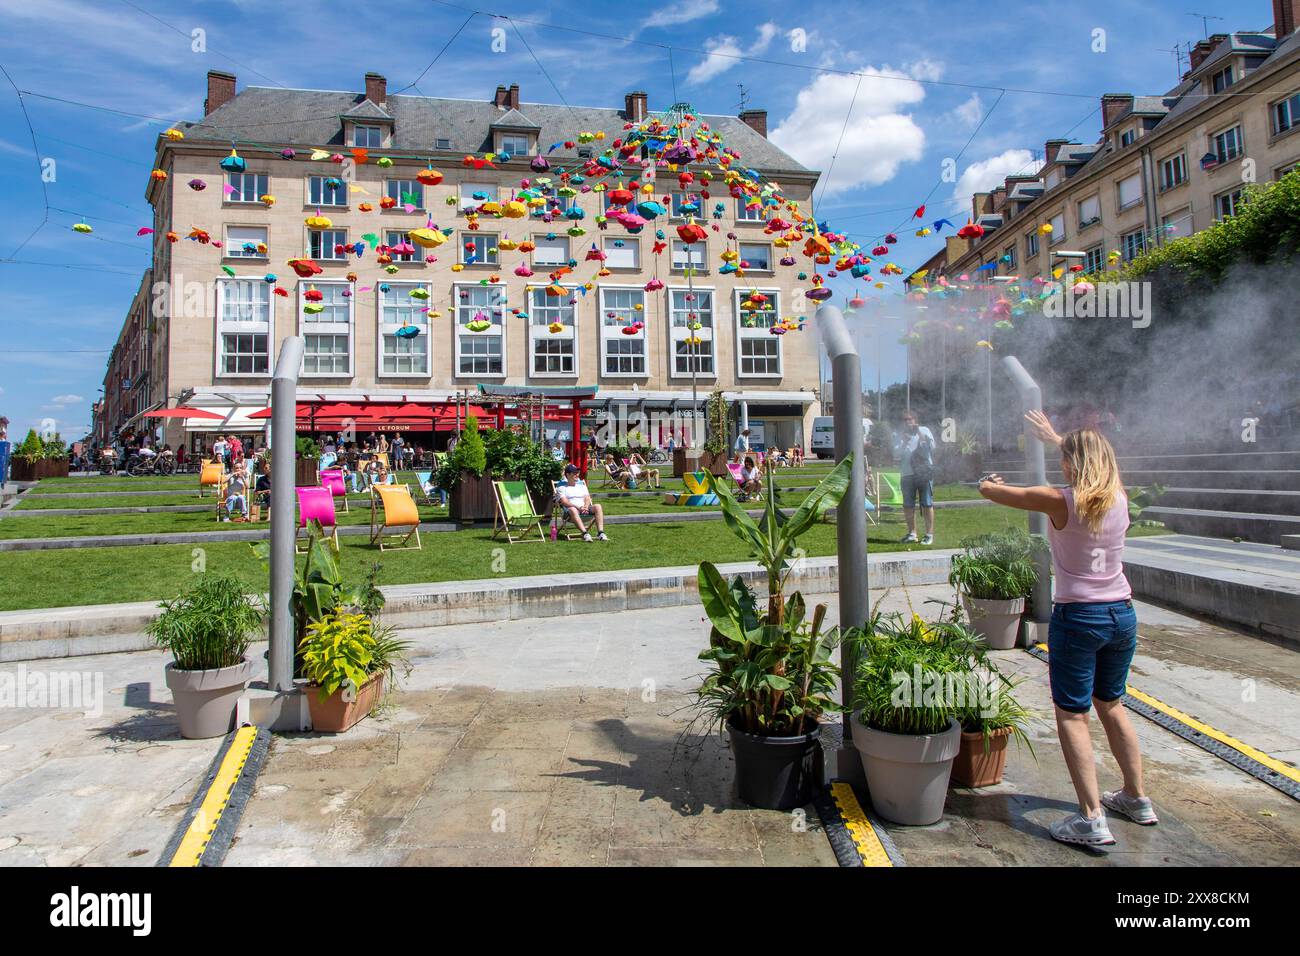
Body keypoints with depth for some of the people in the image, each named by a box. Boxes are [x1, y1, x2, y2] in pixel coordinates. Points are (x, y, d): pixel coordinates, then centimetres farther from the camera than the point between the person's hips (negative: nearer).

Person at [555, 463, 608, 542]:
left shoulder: (581, 484, 27)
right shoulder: (561, 486, 12)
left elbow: (587, 497, 14)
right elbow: (564, 502, -3)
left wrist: (586, 506, -10)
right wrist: (578, 507, -18)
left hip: (585, 510, 4)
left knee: (598, 507, -26)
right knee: (573, 510, -40)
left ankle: (600, 533, -36)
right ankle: (585, 533, -53)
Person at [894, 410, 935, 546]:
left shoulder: (924, 430, 9)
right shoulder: (901, 435, 14)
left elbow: (932, 447, -5)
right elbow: (897, 454, 3)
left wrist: (919, 433, -10)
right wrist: (904, 441, -11)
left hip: (924, 472, -3)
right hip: (906, 474, 3)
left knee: (927, 505, -3)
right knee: (908, 506, 5)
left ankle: (929, 534, 0)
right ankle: (912, 534, 16)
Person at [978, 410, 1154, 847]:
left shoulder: (1060, 502, -16)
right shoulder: (1120, 498, 0)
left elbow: (988, 489, -8)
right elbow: (1096, 465, 24)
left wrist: (990, 482, 17)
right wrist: (1055, 437, 36)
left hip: (1077, 618, -6)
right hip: (1122, 614, 6)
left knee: (1072, 715, 1)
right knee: (1111, 705, 22)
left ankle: (1092, 819, -3)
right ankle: (1137, 799, 33)